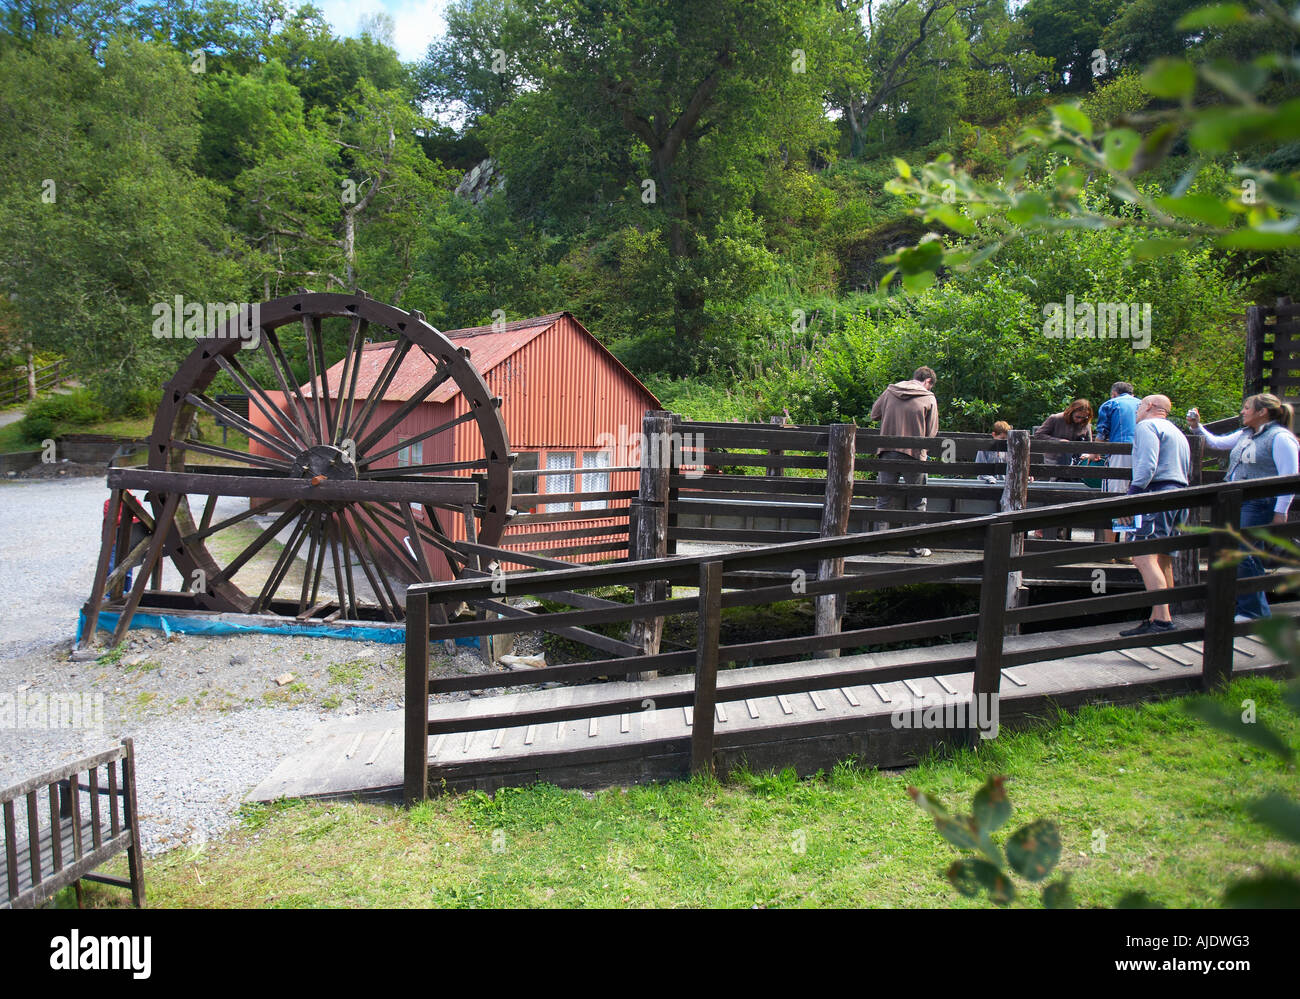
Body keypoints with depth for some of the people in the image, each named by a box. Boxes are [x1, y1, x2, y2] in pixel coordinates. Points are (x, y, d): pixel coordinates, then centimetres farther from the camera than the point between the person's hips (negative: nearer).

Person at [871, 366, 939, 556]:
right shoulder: (929, 398, -3)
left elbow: (874, 414, 14)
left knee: (884, 500, 9)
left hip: (887, 453, 3)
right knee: (917, 503, 8)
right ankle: (917, 547, 11)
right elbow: (931, 433, -3)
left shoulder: (890, 391, 4)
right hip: (914, 455, -2)